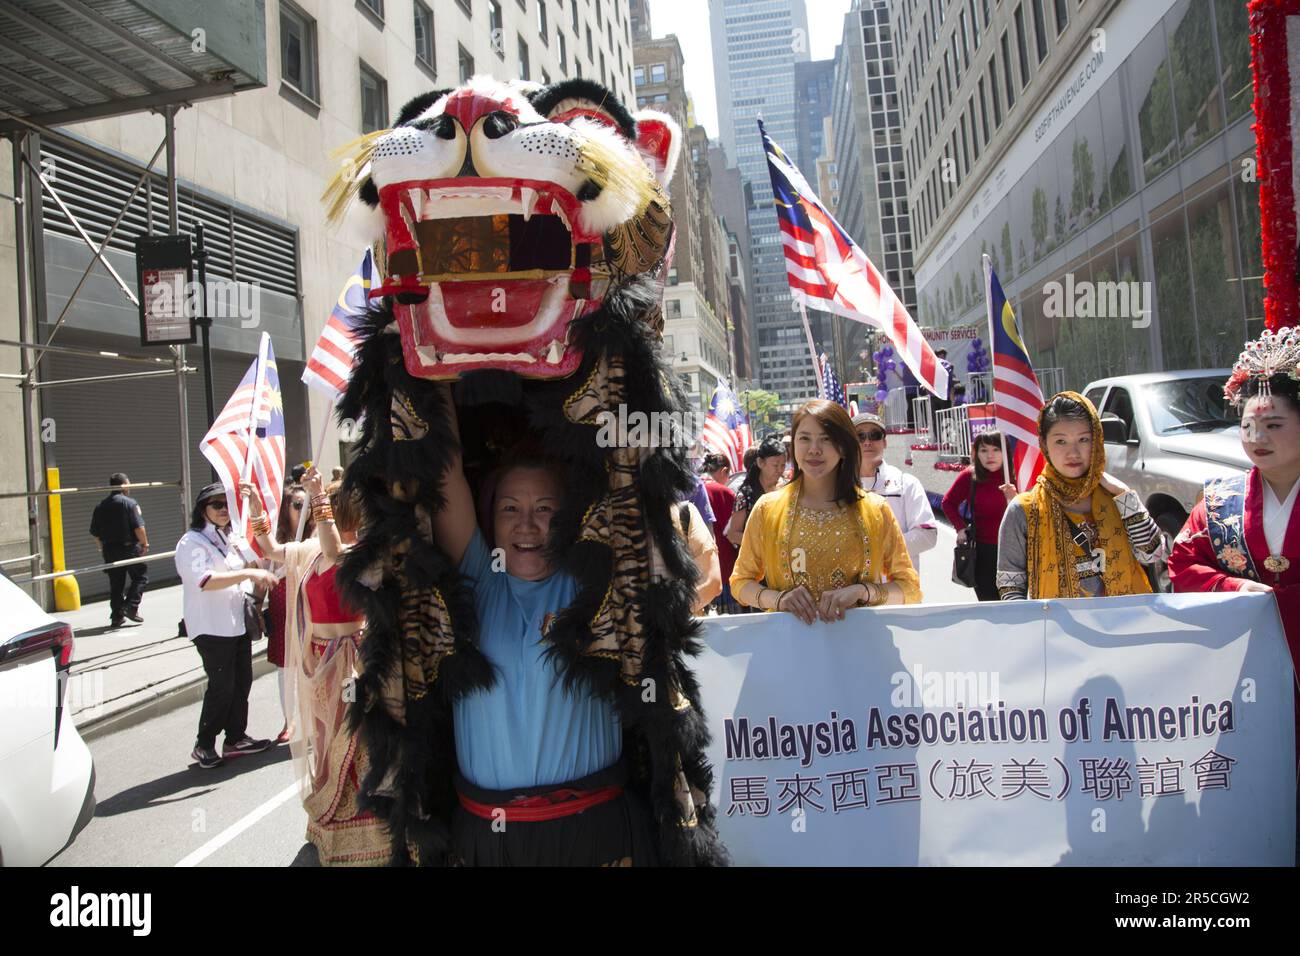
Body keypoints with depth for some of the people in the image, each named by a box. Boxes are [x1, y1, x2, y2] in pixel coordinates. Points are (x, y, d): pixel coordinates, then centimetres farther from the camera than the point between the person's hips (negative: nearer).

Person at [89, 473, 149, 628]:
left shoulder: (100, 506, 9)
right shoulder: (130, 503, -10)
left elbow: (94, 532, 12)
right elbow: (139, 527, -17)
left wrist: (102, 547, 24)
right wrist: (145, 544, -6)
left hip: (110, 550, 6)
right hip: (129, 547, -6)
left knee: (116, 584, 11)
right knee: (141, 576, 8)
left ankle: (116, 617, 13)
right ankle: (131, 606, -7)